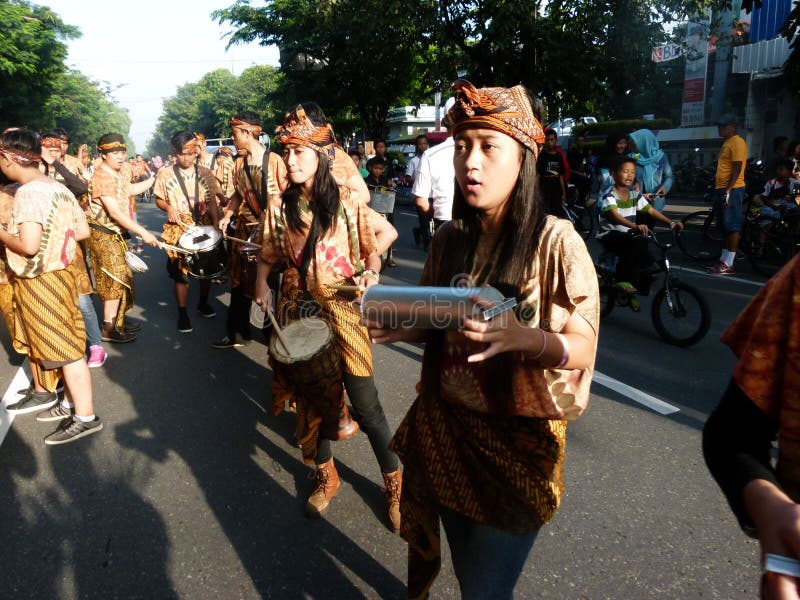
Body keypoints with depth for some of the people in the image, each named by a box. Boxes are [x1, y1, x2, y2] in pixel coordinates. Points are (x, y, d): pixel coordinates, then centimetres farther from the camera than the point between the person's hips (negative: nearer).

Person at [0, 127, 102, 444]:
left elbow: (28, 245, -27)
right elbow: (83, 230, 11)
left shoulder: (29, 193, -20)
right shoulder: (58, 187, 6)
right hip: (59, 274, 9)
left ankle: (86, 417, 10)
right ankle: (71, 401, 31)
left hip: (39, 283, -9)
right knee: (65, 345, 18)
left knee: (64, 350, 0)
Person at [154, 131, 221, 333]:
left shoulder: (205, 173, 3)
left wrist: (216, 223, -10)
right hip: (179, 229, -2)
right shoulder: (165, 174, -1)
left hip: (204, 227, 2)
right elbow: (159, 200, 6)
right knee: (181, 271, 1)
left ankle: (203, 302, 34)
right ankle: (182, 313, 12)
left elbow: (212, 201, 4)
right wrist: (168, 208, -16)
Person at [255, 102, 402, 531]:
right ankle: (326, 476, 37)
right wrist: (262, 284, -7)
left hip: (343, 311, -3)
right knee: (310, 399, 13)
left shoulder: (347, 201, -6)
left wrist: (371, 273, -19)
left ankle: (394, 483, 21)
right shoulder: (279, 207, 3)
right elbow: (268, 256, 12)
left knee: (366, 405, -3)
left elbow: (372, 247, 2)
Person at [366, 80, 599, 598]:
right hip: (445, 428, 5)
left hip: (518, 440, -4)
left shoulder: (555, 241, -16)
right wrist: (403, 328, -10)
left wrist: (522, 337, -33)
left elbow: (582, 346, -14)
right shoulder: (449, 240, -1)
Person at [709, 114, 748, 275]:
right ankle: (723, 259, 18)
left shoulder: (737, 142, -10)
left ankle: (728, 264, -8)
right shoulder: (727, 143, 19)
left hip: (732, 190, -10)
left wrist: (728, 190, -23)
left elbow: (737, 169, -17)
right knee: (725, 227, 12)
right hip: (722, 189, 10)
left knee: (732, 227, -8)